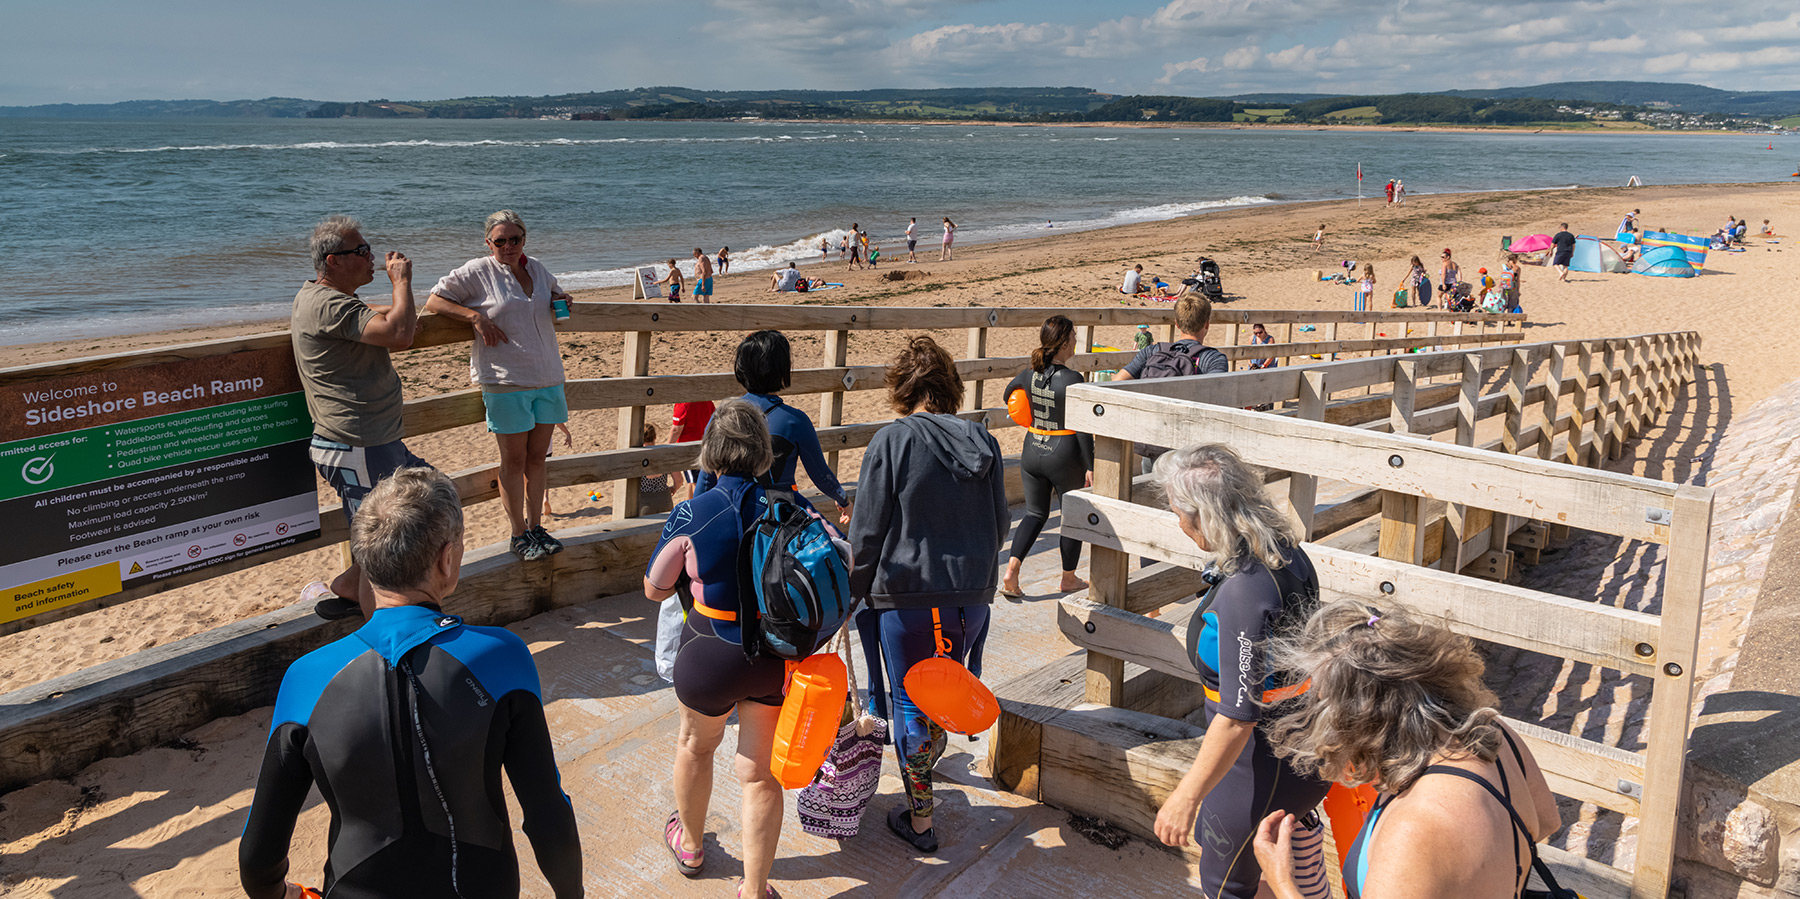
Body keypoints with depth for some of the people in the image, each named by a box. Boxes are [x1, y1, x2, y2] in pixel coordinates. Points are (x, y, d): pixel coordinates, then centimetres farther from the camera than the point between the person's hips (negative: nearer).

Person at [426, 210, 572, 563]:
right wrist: (476, 316, -16)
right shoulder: (477, 272, -4)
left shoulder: (538, 269, 12)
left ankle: (536, 527, 22)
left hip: (547, 379, 5)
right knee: (514, 460, 2)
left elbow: (555, 293, 33)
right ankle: (518, 535, 13)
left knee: (537, 457, 11)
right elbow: (434, 301, -3)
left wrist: (560, 300, 9)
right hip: (505, 382, -5)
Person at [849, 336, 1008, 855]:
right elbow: (999, 525, 10)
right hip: (973, 594, 5)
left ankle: (919, 818, 17)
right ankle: (927, 758, 47)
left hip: (908, 593, -5)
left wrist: (853, 592, 4)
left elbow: (867, 532, -10)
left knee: (911, 705, 8)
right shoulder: (983, 443, 2)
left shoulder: (891, 442, -13)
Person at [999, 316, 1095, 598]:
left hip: (1032, 452, 5)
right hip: (1065, 455, -5)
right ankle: (1069, 578, 27)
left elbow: (1008, 395, 19)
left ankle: (1011, 570, 1)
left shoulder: (1029, 374, -2)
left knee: (1035, 513, 18)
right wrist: (1090, 467, -11)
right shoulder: (1072, 379, -19)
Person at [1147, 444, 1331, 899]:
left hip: (1268, 765, -9)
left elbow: (1238, 717, -30)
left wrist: (1188, 794, -21)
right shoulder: (1287, 551, -4)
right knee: (1211, 833, 27)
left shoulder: (1242, 594, -32)